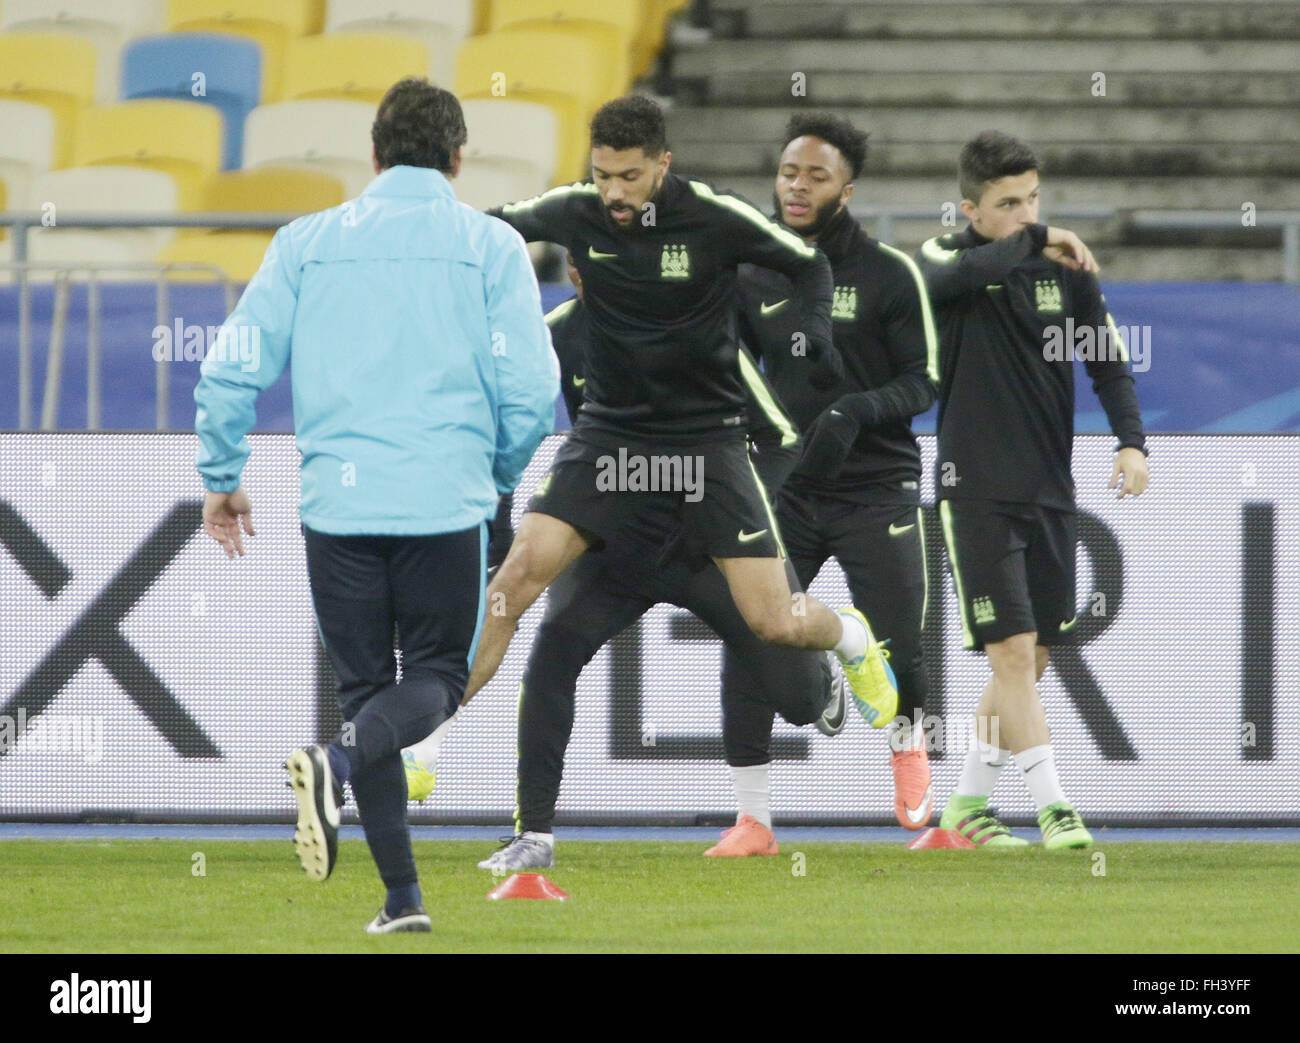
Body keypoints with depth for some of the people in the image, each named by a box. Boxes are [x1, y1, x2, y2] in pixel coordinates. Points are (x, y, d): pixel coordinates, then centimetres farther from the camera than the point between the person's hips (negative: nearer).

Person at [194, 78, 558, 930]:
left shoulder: (307, 243, 7)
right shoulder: (490, 246, 2)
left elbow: (233, 367, 3)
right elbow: (530, 387, -3)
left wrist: (223, 476, 16)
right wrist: (502, 475, 15)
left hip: (338, 501, 2)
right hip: (446, 500, -2)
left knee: (366, 685, 11)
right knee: (437, 676, 8)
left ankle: (403, 895, 8)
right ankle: (339, 765, -24)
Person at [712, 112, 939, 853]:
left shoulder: (889, 275, -5)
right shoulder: (755, 277, 7)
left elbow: (924, 381, -6)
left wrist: (855, 411, -21)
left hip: (876, 488, -3)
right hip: (783, 487, 3)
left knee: (895, 652, -4)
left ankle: (908, 740, 33)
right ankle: (753, 819, -3)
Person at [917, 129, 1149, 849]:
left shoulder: (1065, 270, 6)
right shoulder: (948, 259, -5)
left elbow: (1107, 360, 10)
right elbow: (944, 278, -30)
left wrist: (1130, 440, -5)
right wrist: (1032, 243, -24)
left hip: (1049, 491, 5)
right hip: (976, 488, -5)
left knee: (1031, 658, 9)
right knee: (1012, 650, -13)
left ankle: (968, 804, 22)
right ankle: (1051, 805, -13)